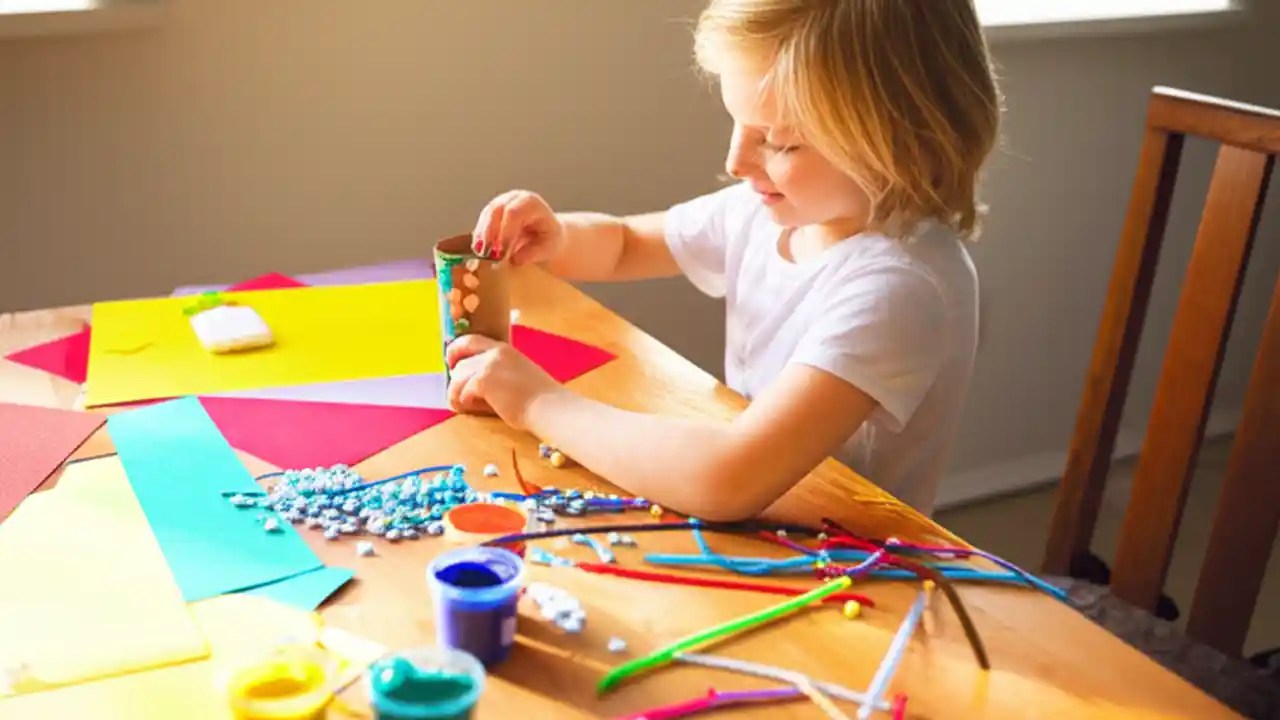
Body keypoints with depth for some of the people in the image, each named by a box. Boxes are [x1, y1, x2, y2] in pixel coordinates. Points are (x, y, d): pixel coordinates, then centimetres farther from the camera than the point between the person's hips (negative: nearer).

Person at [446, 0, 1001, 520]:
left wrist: (541, 403, -23)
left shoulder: (901, 284, -25)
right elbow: (623, 244, 14)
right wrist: (554, 238, -7)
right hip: (747, 537, 6)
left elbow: (729, 479, -35)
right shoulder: (770, 207, -3)